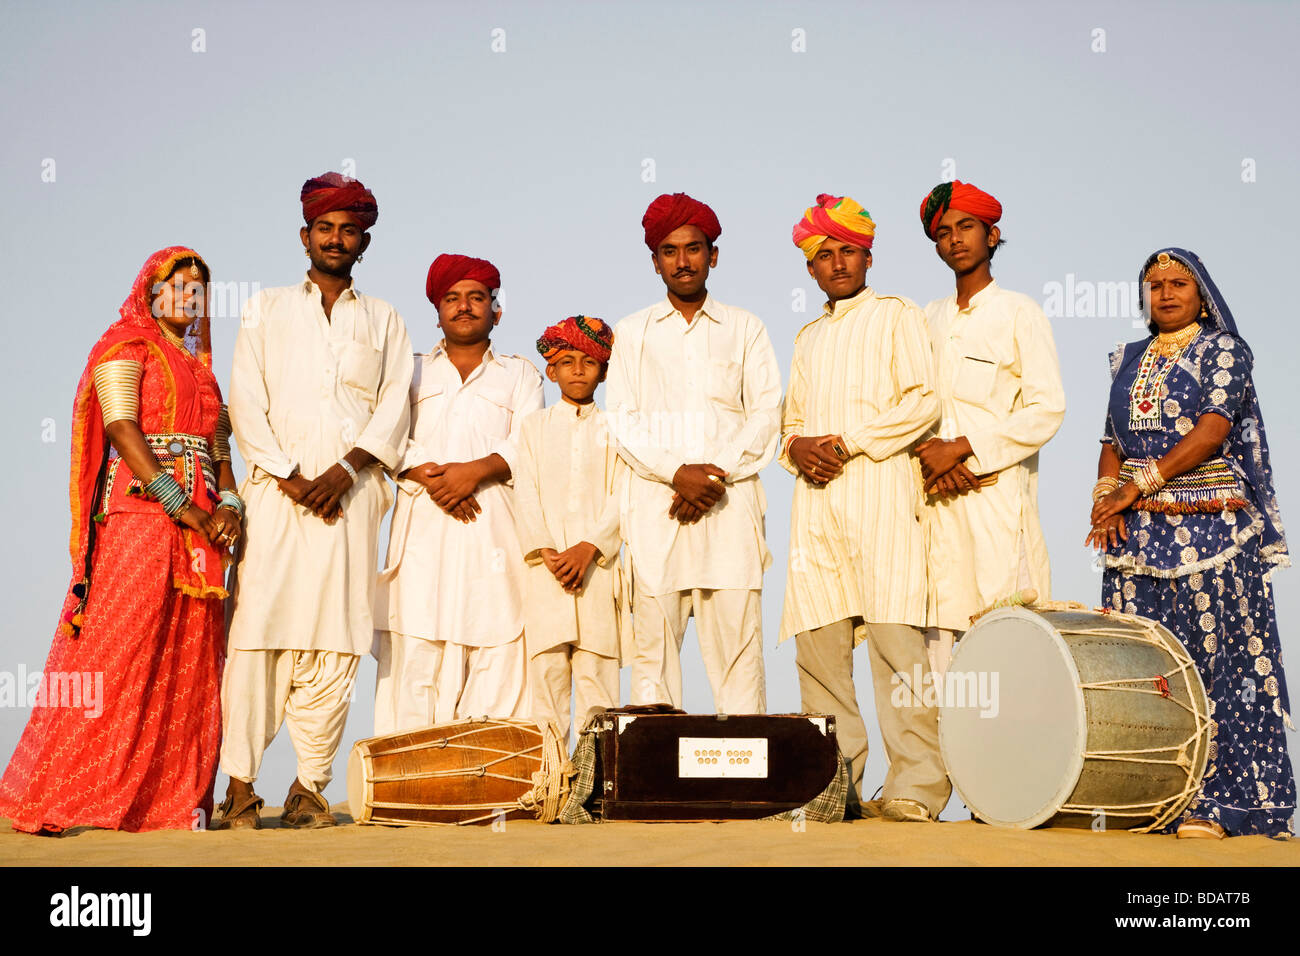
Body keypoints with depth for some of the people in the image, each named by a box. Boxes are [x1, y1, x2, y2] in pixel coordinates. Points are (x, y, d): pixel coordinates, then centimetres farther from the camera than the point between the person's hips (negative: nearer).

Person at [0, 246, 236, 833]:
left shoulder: (204, 366, 23)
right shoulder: (125, 348, 3)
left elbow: (219, 447, 16)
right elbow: (123, 432, -10)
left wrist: (228, 504, -4)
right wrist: (183, 507, -17)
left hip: (200, 525, 7)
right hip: (139, 515, -7)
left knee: (190, 664, 3)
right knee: (116, 654, -9)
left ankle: (173, 799, 8)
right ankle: (52, 800, -3)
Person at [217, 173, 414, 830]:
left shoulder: (384, 320, 19)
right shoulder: (266, 309, 17)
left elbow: (394, 406, 7)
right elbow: (246, 401, 7)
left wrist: (346, 469, -9)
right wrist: (289, 478, -6)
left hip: (352, 491, 1)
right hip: (275, 487, -1)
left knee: (336, 637, -6)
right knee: (258, 627, -9)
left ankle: (310, 785, 0)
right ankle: (240, 784, -6)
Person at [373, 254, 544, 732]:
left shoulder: (520, 373, 20)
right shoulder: (412, 371, 23)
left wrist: (475, 470, -13)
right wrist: (429, 477, -11)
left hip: (495, 525, 0)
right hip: (423, 525, 1)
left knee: (496, 647, -10)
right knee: (415, 650, -8)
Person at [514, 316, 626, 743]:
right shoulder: (534, 425, 15)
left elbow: (622, 496, 2)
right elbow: (526, 495, 5)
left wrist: (589, 548, -12)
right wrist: (547, 552, -9)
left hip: (598, 563, -1)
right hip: (546, 566, 1)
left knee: (597, 667, -5)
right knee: (547, 666, -3)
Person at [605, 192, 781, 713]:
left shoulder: (744, 328, 17)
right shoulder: (632, 332, 16)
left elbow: (766, 413, 6)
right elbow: (622, 421, 6)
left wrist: (717, 474, -8)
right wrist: (676, 472, -9)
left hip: (730, 504, 0)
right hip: (655, 506, 0)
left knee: (737, 640, -7)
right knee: (652, 641, -6)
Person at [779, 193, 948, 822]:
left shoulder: (897, 317, 8)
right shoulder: (808, 339, 27)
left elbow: (923, 400, -3)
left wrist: (849, 443, -10)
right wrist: (797, 446, 3)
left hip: (880, 491, -6)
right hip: (816, 499, 6)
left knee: (895, 639, -14)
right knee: (817, 641, 0)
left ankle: (915, 788, -13)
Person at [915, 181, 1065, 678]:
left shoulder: (1020, 314, 3)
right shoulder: (931, 319, 18)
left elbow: (1047, 409, -5)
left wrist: (960, 448, -10)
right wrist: (929, 454, -6)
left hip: (998, 495, -4)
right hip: (937, 499, 5)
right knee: (936, 630, -1)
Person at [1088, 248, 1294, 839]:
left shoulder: (1223, 351, 2)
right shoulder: (1128, 361, 18)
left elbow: (1211, 430, -10)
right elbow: (1113, 441, 16)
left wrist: (1140, 483, -14)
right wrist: (1106, 495, -3)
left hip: (1209, 527, -5)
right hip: (1136, 529, 5)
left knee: (1212, 655, -7)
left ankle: (1216, 801, -3)